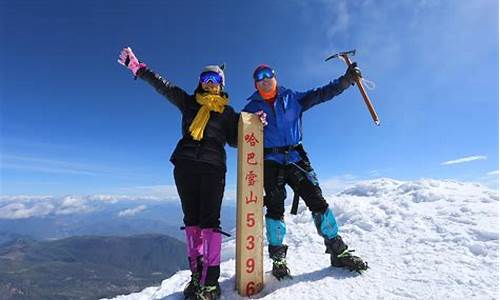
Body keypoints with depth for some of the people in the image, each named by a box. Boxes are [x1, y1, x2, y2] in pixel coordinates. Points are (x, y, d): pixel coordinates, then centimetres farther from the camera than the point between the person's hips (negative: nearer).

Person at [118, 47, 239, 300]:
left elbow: (234, 140, 11)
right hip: (185, 165, 2)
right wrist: (136, 65, 12)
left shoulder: (228, 112, 16)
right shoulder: (189, 102, 18)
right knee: (192, 220, 3)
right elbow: (161, 85, 16)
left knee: (209, 221, -8)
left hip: (213, 168, -2)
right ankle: (196, 275, 12)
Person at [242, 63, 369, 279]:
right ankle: (278, 258, 11)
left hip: (296, 158, 1)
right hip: (270, 162, -1)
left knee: (317, 200, -5)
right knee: (275, 207, -5)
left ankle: (338, 251, 8)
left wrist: (346, 79, -2)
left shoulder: (292, 98, 13)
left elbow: (321, 94, 8)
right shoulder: (252, 107, 11)